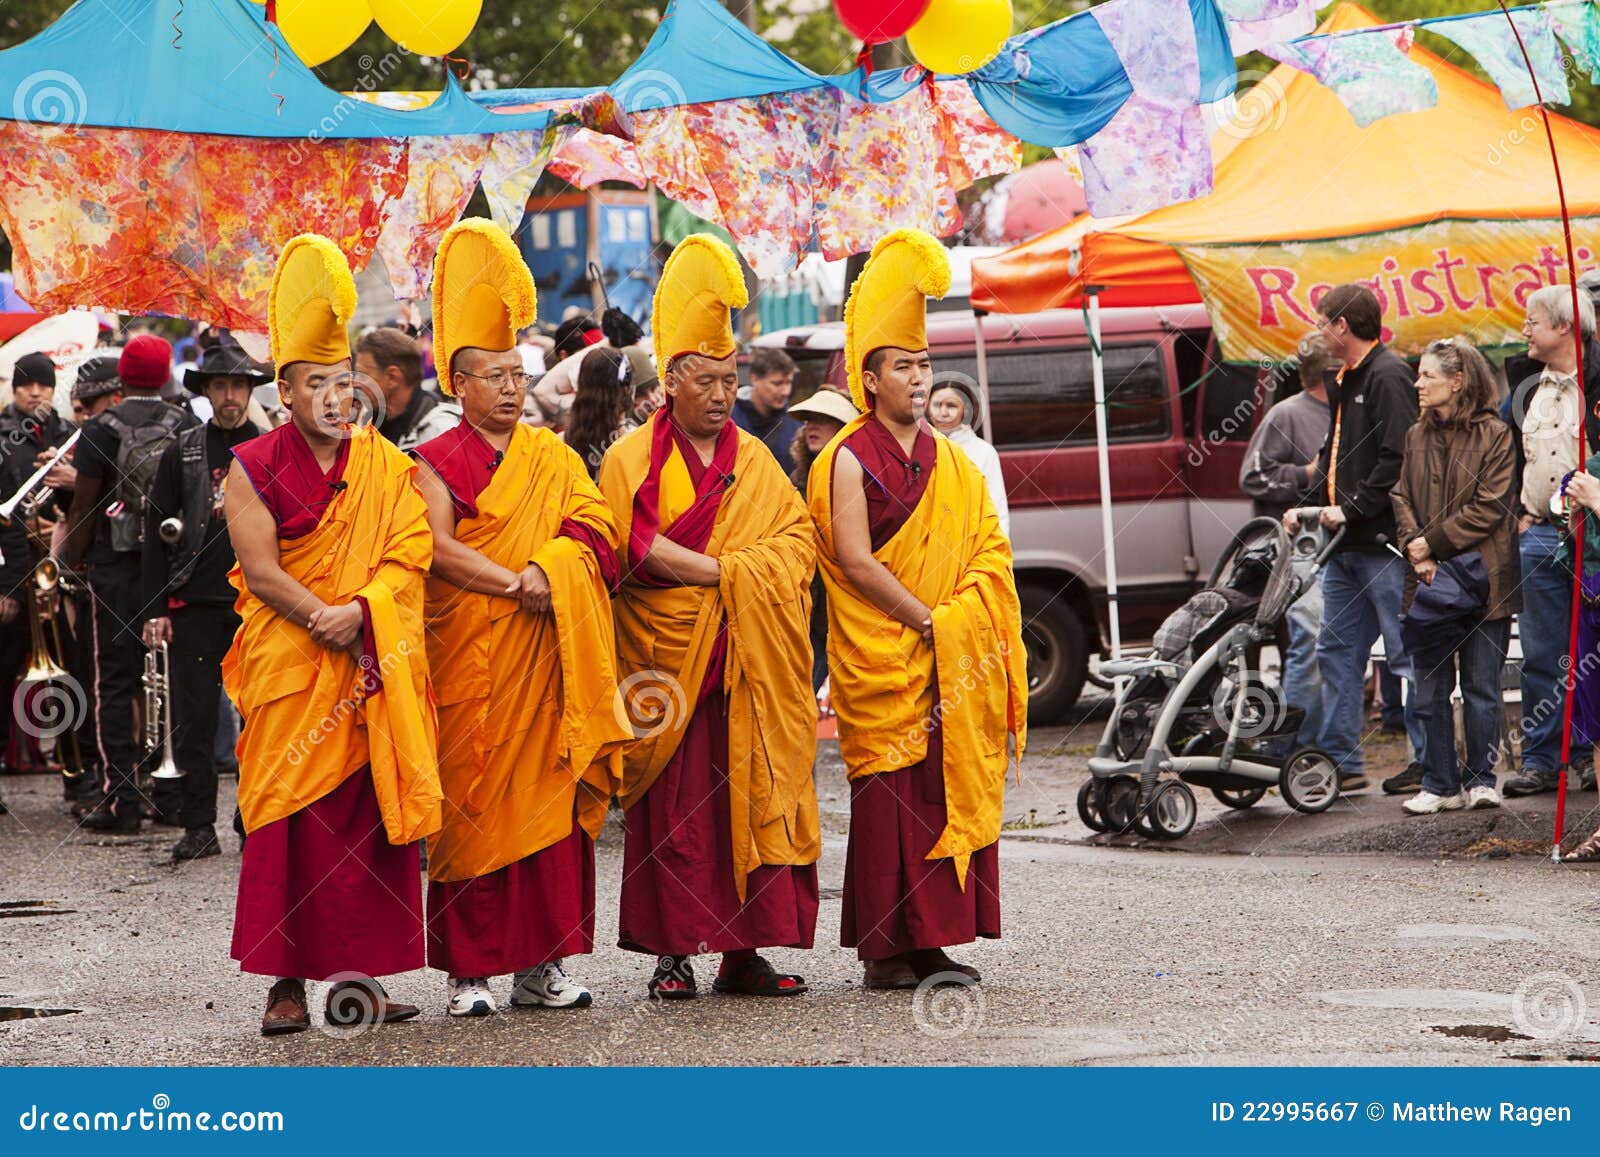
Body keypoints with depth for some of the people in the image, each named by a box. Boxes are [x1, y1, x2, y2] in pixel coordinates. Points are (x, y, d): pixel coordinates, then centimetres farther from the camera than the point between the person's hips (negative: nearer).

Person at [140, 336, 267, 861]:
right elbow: (157, 533, 6)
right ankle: (199, 827, 6)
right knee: (192, 719, 0)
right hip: (195, 605, 0)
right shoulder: (183, 452, 7)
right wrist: (155, 609, 0)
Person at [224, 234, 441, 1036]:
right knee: (289, 812, -6)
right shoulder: (254, 470, 2)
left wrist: (359, 612, -16)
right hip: (286, 668, -2)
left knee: (367, 812, -1)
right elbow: (260, 571, -5)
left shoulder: (387, 467, 9)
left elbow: (409, 555, 0)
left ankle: (357, 972, 3)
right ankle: (286, 983, -4)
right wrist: (328, 624, -13)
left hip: (377, 666, 2)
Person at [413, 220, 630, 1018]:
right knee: (473, 802, -4)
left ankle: (543, 963, 5)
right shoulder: (439, 462, 2)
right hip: (469, 657, -4)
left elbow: (593, 532, 3)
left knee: (549, 797, 1)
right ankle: (469, 970, -1)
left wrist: (547, 571, -15)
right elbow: (436, 546, -11)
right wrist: (514, 582, -16)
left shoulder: (552, 458, 14)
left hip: (546, 653, 4)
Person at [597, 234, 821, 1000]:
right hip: (668, 662, -3)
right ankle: (672, 952, 0)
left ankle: (743, 952, 3)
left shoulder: (756, 462, 15)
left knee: (751, 802, 0)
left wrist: (694, 566, -9)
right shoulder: (632, 460, 3)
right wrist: (731, 571, -12)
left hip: (748, 669, 3)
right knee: (672, 813, -4)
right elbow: (638, 549, -10)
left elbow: (796, 541, 5)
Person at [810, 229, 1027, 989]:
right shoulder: (849, 461, -3)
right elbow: (854, 560, -12)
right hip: (880, 661, -5)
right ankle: (884, 948, -2)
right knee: (888, 793, -6)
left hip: (952, 664, 5)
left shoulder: (953, 464, 15)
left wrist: (956, 618, -8)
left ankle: (930, 941, 7)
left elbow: (988, 554, 10)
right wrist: (926, 619, -12)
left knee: (950, 791, 3)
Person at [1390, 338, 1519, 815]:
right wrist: (1414, 547, -8)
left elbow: (1490, 508, -10)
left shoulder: (1495, 435, -5)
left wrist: (1433, 543, -10)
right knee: (1430, 690, 4)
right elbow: (1402, 497, 10)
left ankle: (1480, 779, 10)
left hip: (1482, 579, -5)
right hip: (1430, 579, 5)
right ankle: (1440, 785, 10)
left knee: (1481, 689, 2)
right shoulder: (1417, 436, 12)